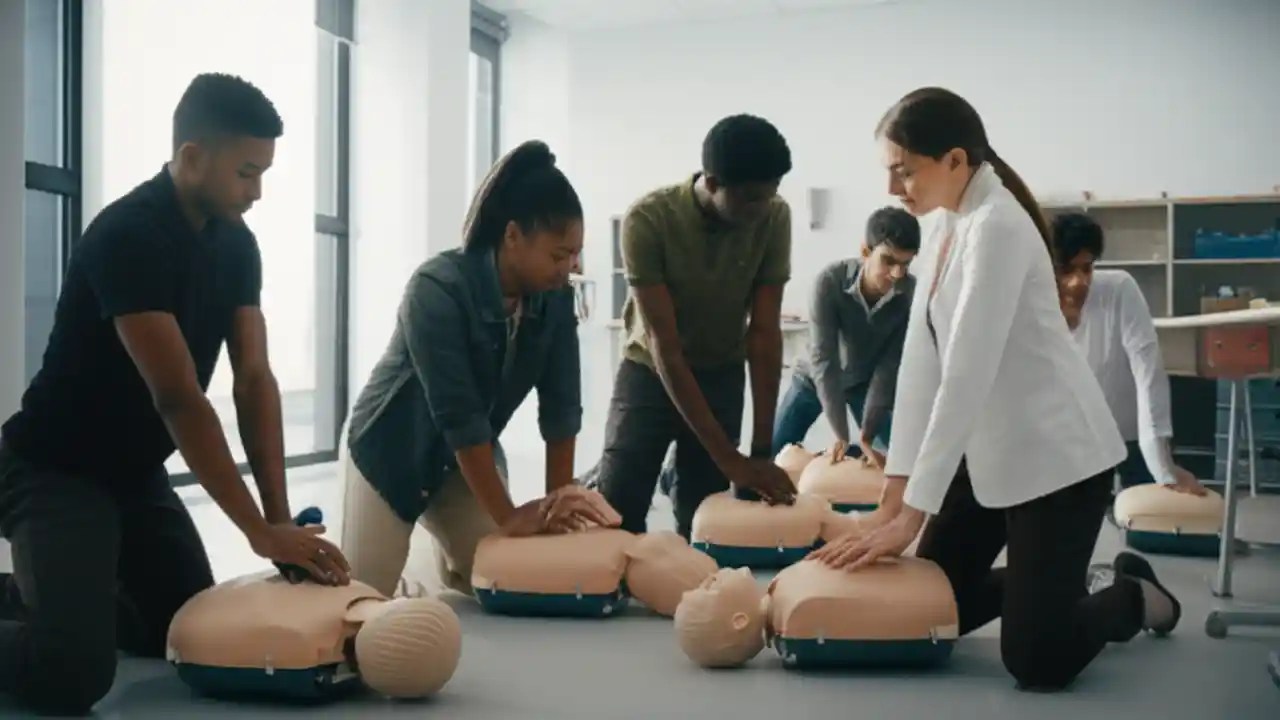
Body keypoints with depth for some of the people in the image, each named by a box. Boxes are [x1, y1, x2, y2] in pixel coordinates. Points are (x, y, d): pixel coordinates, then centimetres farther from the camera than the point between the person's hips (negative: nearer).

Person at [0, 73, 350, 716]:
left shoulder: (237, 244, 0)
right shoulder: (127, 236, -24)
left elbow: (255, 380, -3)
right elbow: (178, 398, -28)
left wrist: (280, 516, -11)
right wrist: (259, 531, -28)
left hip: (137, 472, 8)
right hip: (56, 470, -8)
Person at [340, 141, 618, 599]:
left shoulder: (555, 299, -14)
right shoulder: (437, 289, -31)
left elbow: (561, 405, -10)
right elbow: (458, 414, -32)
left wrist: (558, 497, -14)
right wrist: (508, 516, -30)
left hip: (469, 456, 5)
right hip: (391, 450, -5)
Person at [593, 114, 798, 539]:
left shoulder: (775, 218, -18)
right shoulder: (648, 219, -28)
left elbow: (764, 333, -16)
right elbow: (664, 346, -28)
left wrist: (762, 450, -20)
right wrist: (731, 460, -32)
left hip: (722, 376, 2)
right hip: (649, 372, -2)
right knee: (615, 514, -9)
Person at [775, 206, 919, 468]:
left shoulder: (912, 294, -28)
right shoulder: (830, 280, -33)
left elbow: (890, 366, -25)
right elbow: (823, 359, -35)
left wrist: (866, 434, -34)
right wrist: (841, 435, -42)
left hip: (867, 380, 1)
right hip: (816, 378, -1)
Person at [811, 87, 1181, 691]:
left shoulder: (997, 227, -22)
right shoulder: (948, 225, 5)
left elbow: (967, 377, -26)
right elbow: (922, 359, 2)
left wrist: (911, 513, -25)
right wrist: (896, 487, -2)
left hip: (1055, 453, -8)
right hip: (990, 451, 9)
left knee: (1036, 662, -8)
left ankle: (1133, 598, 20)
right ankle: (1045, 585, 31)